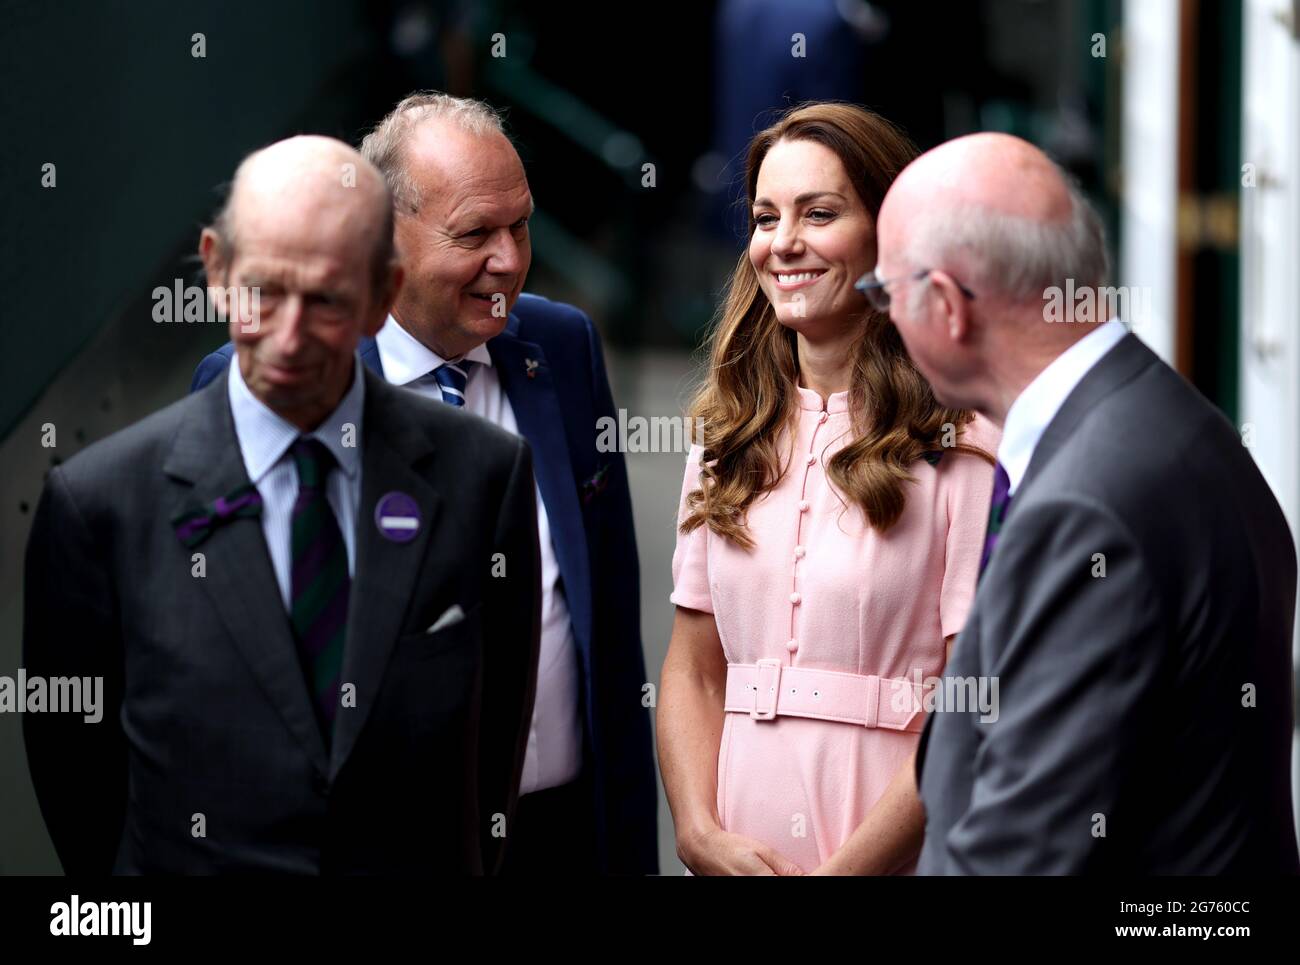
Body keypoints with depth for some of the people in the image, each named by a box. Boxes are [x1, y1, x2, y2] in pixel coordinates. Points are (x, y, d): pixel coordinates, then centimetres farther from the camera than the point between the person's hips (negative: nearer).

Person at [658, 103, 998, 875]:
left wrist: (847, 870, -17)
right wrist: (702, 835, -5)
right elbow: (694, 673, 10)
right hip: (738, 859, 5)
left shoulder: (964, 440, -9)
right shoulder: (731, 440, 9)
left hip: (895, 865, -5)